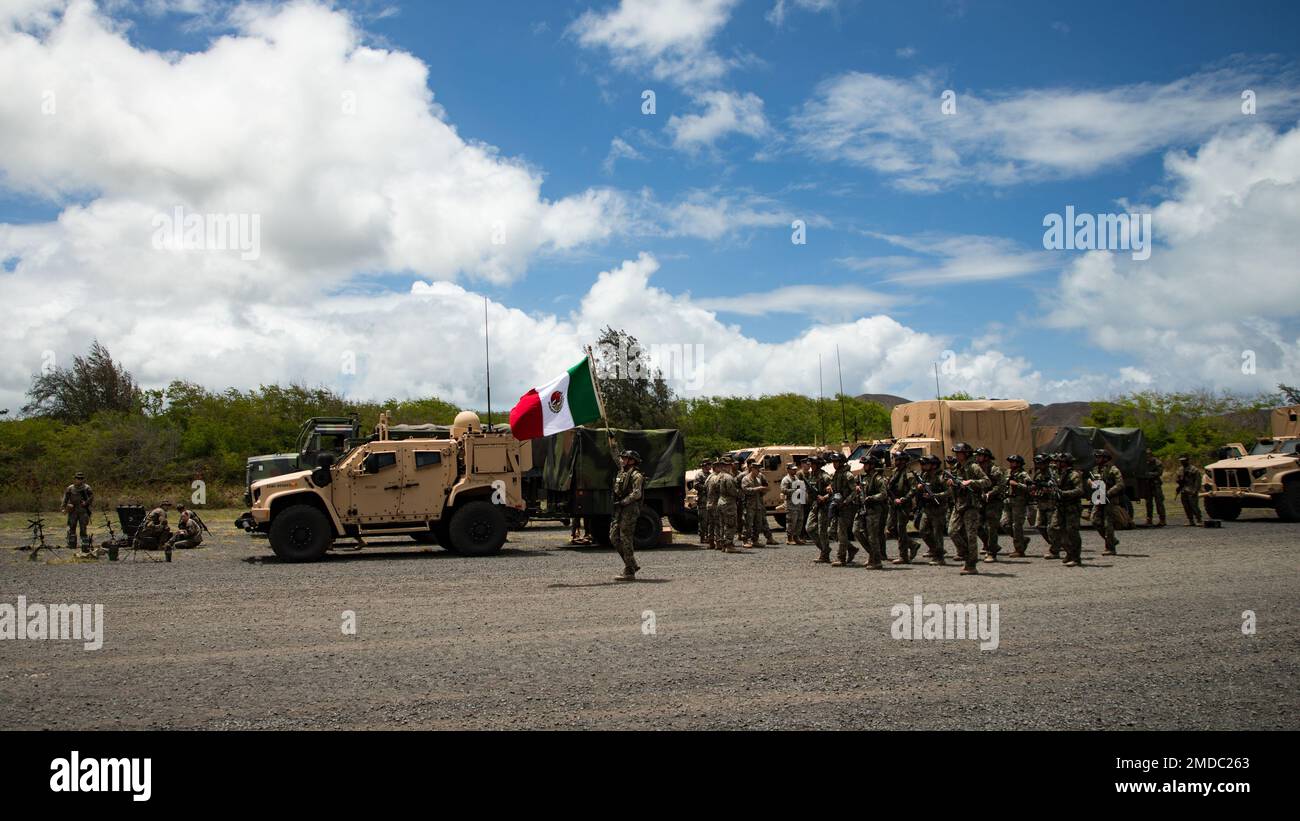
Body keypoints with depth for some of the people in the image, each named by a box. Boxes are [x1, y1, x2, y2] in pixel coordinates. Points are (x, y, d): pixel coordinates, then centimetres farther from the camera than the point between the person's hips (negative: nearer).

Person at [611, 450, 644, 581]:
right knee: (614, 537, 8)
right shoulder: (622, 474, 18)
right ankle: (632, 565, 17)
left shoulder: (636, 475, -10)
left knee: (626, 540, -9)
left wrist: (622, 502, -22)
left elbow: (636, 493, -20)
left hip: (630, 510, -10)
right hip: (620, 511, 10)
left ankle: (629, 573, -4)